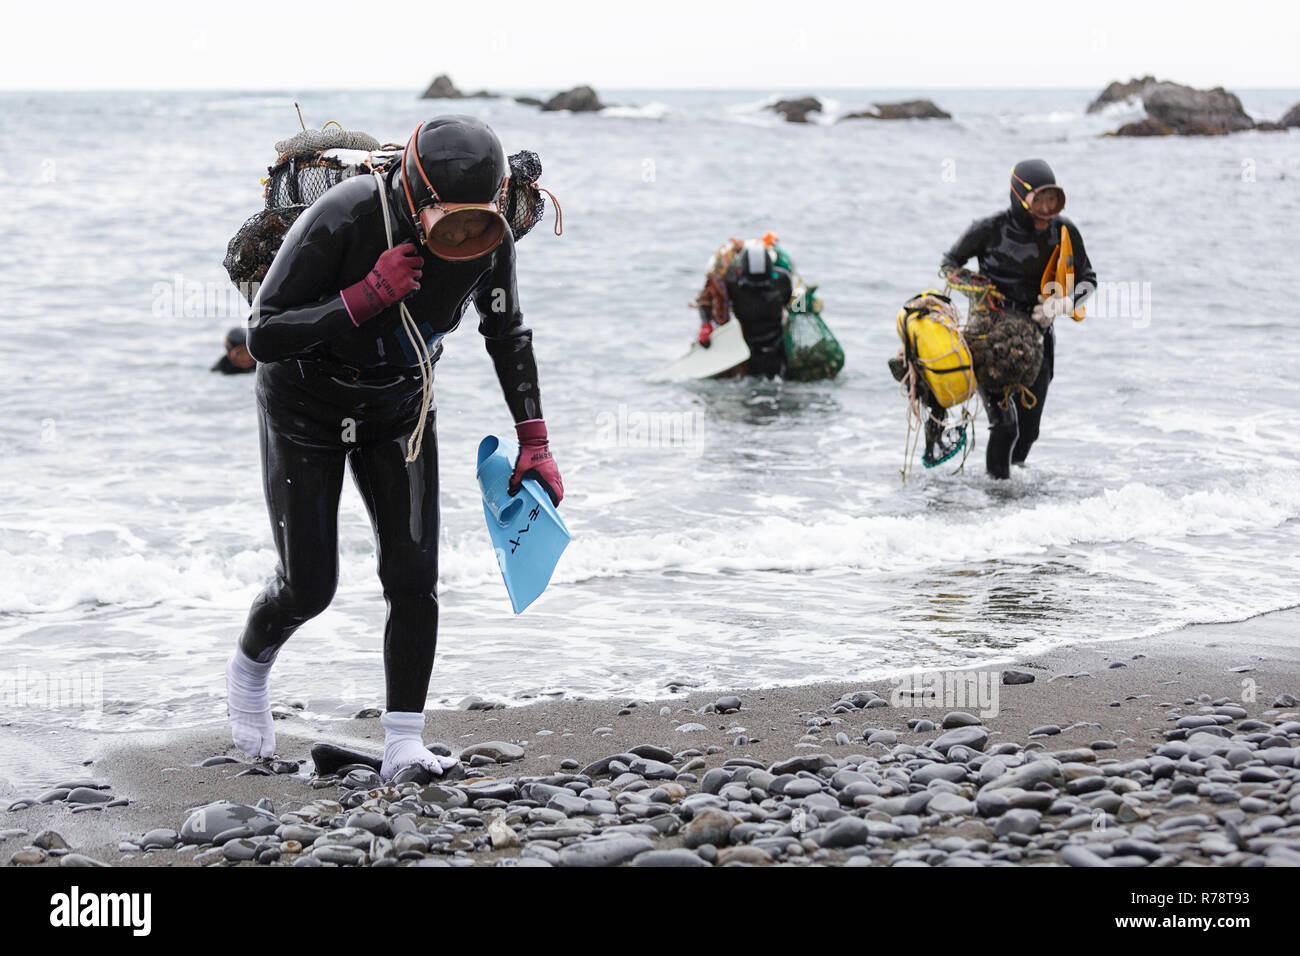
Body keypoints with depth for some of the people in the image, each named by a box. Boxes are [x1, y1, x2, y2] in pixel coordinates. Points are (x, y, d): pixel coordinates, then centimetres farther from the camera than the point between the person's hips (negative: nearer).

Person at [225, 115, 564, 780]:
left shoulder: (489, 237, -20)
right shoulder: (340, 221, -35)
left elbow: (507, 333, -1)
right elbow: (263, 338, -32)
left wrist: (534, 442, -4)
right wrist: (366, 297, -42)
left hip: (398, 412, 4)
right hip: (305, 411, -3)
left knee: (414, 575, -9)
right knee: (309, 588, 0)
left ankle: (403, 747, -2)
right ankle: (249, 669, 34)